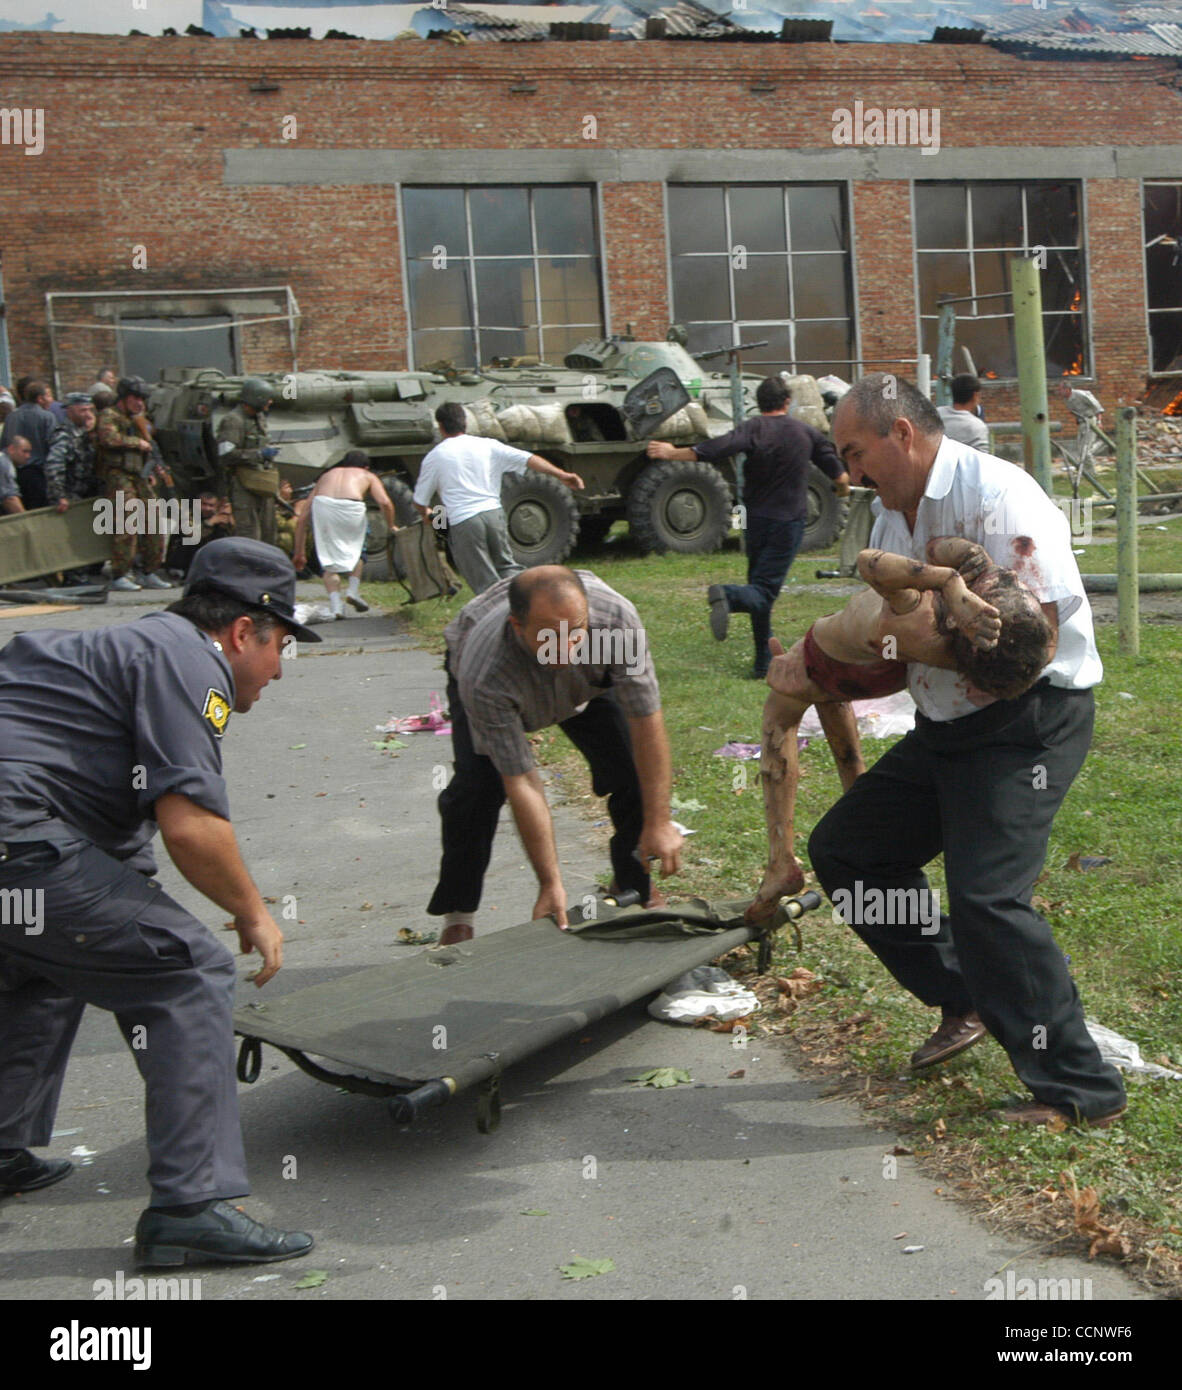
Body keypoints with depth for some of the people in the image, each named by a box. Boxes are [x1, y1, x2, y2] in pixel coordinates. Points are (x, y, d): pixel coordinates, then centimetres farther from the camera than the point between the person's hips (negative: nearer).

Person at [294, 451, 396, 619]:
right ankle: (354, 590, 13)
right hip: (351, 507, -1)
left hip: (322, 504, 2)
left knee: (330, 561, 14)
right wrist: (391, 526, 26)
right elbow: (385, 502, 8)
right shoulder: (368, 476, 30)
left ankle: (336, 605, 0)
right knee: (356, 550, 27)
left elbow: (302, 518, 31)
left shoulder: (327, 475, 37)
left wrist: (299, 553, 35)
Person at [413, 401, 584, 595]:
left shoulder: (433, 457, 5)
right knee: (507, 566, 19)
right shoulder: (487, 445, 9)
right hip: (493, 514, 3)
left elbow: (420, 500, 14)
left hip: (462, 522, -3)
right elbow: (528, 459, 0)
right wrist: (561, 475, -2)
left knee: (486, 583, 4)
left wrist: (426, 514, 36)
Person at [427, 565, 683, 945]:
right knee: (477, 784, -22)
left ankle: (638, 890, 11)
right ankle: (457, 916, -2)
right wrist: (550, 884, -32)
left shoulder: (617, 618, -41)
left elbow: (646, 720, -32)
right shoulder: (483, 675, -43)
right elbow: (520, 781, -36)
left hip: (588, 678, 2)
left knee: (635, 769, -13)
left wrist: (658, 824, -30)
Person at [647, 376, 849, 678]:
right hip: (790, 520, -1)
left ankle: (764, 663, 13)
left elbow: (716, 449, -19)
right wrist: (843, 487, 36)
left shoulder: (753, 429, -5)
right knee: (763, 591, -7)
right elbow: (837, 471, 14)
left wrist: (672, 452, -11)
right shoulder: (806, 432, 4)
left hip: (758, 519, 1)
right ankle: (729, 596, -41)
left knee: (761, 589, 13)